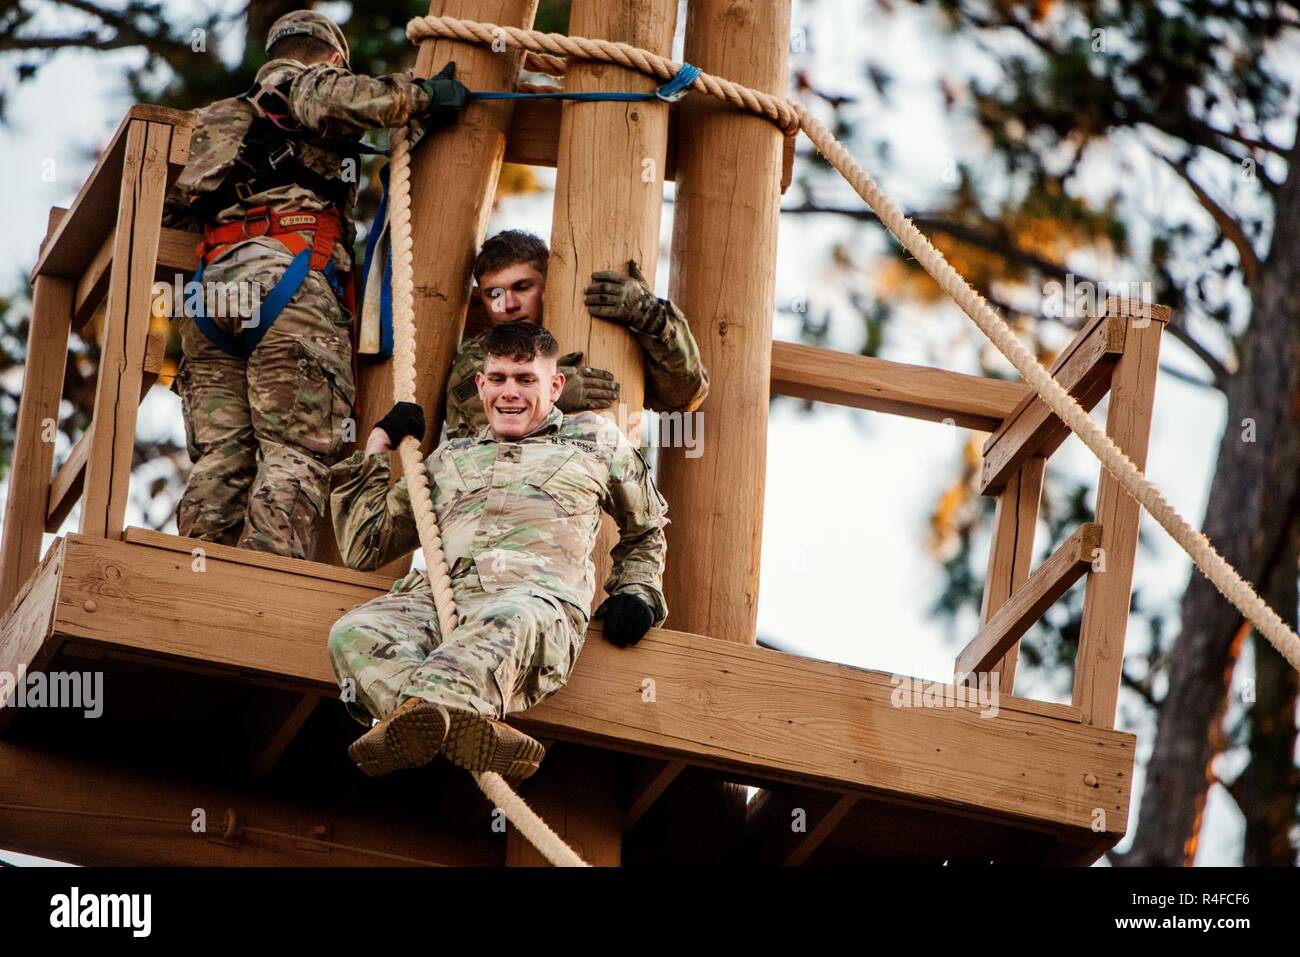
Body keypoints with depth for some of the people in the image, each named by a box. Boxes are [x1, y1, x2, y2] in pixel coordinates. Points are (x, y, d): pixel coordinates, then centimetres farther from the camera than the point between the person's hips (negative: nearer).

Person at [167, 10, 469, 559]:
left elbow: (183, 207, 28)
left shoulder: (220, 119, 33)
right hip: (290, 284, -6)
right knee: (296, 456, -12)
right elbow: (339, 101, -10)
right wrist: (420, 96, -1)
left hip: (210, 294, 6)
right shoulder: (313, 85, 13)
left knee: (219, 457, 1)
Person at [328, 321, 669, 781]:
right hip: (439, 590, 3)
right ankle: (467, 728, -60)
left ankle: (433, 702, -75)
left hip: (539, 595, -3)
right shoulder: (449, 458, 36)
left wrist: (637, 591, 21)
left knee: (510, 625, -45)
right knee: (353, 632, -35)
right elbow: (362, 548, 35)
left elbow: (646, 530, 41)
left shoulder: (595, 438, 31)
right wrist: (378, 445, 31)